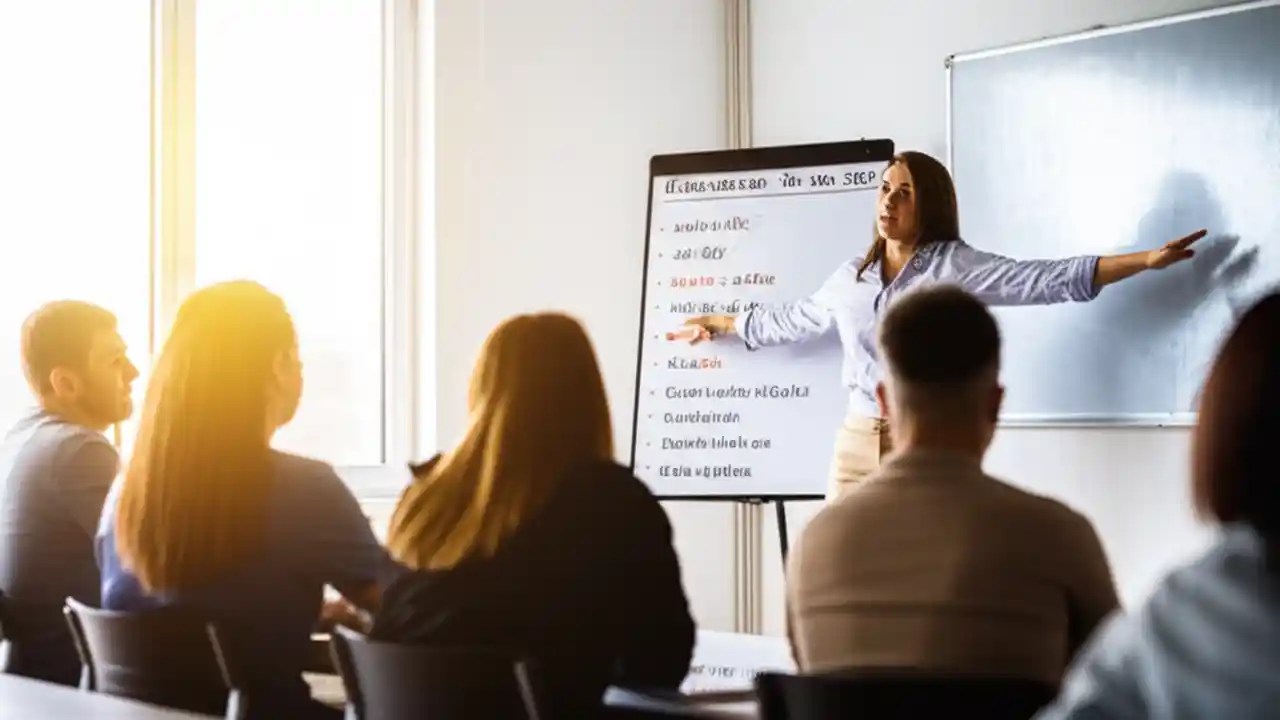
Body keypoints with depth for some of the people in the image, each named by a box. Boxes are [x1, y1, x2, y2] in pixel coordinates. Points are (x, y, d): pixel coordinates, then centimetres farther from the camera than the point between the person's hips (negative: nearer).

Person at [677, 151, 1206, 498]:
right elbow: (790, 319, 29)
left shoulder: (955, 267, -3)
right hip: (857, 442, 5)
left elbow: (1049, 281, -11)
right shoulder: (850, 278, 13)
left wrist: (1146, 261, -20)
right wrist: (717, 324, 40)